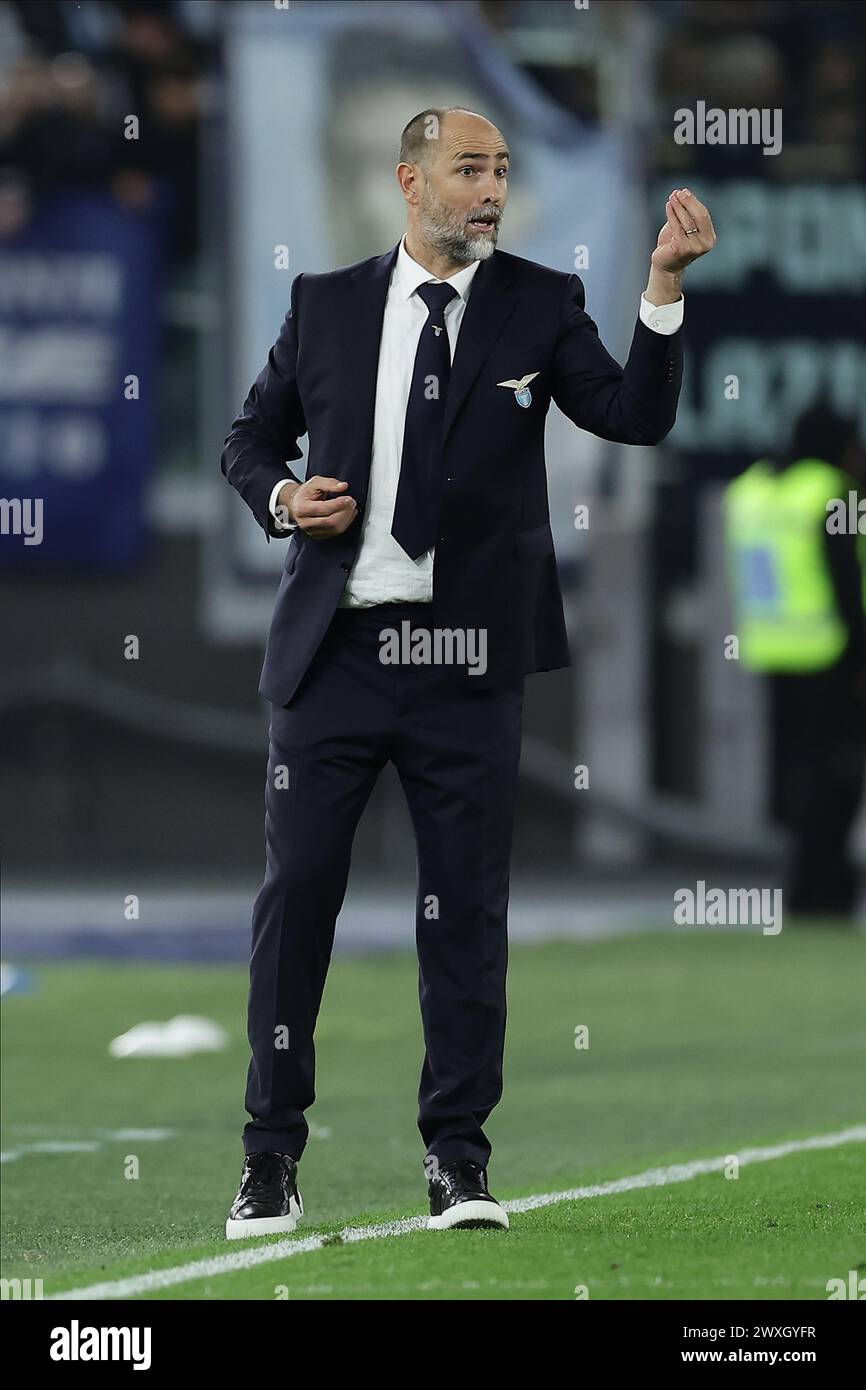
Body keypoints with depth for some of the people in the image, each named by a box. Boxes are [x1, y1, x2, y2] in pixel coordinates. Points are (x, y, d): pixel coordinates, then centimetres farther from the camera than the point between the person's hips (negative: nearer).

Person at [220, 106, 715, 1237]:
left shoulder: (540, 305, 4)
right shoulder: (326, 304, 7)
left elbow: (636, 416, -10)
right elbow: (252, 436, 17)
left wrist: (665, 284, -22)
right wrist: (281, 496, -4)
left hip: (468, 664, 0)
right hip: (333, 654, 0)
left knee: (467, 911, 3)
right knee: (296, 898, 2)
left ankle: (458, 1159, 11)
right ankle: (271, 1156, 11)